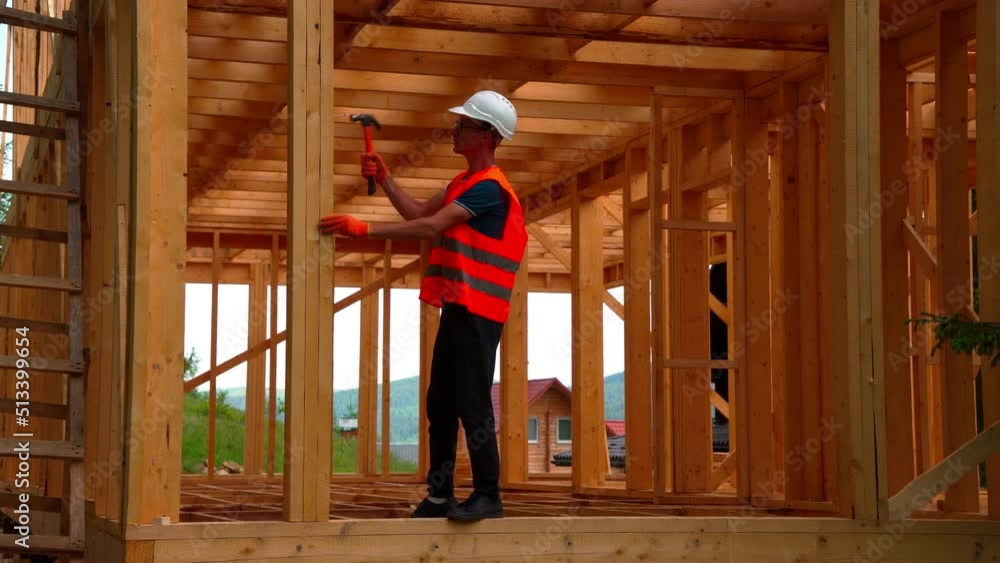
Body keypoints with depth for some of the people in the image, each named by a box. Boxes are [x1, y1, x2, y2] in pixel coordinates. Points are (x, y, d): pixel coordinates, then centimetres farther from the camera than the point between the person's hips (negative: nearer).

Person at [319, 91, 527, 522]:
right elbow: (419, 213, 24)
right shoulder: (464, 183, 19)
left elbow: (431, 227, -21)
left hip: (477, 312, -10)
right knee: (440, 403, 10)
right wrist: (384, 179, 14)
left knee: (472, 404, -10)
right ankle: (440, 494, 16)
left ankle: (488, 495, -5)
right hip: (457, 307, 10)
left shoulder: (489, 187, -14)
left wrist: (364, 229, -22)